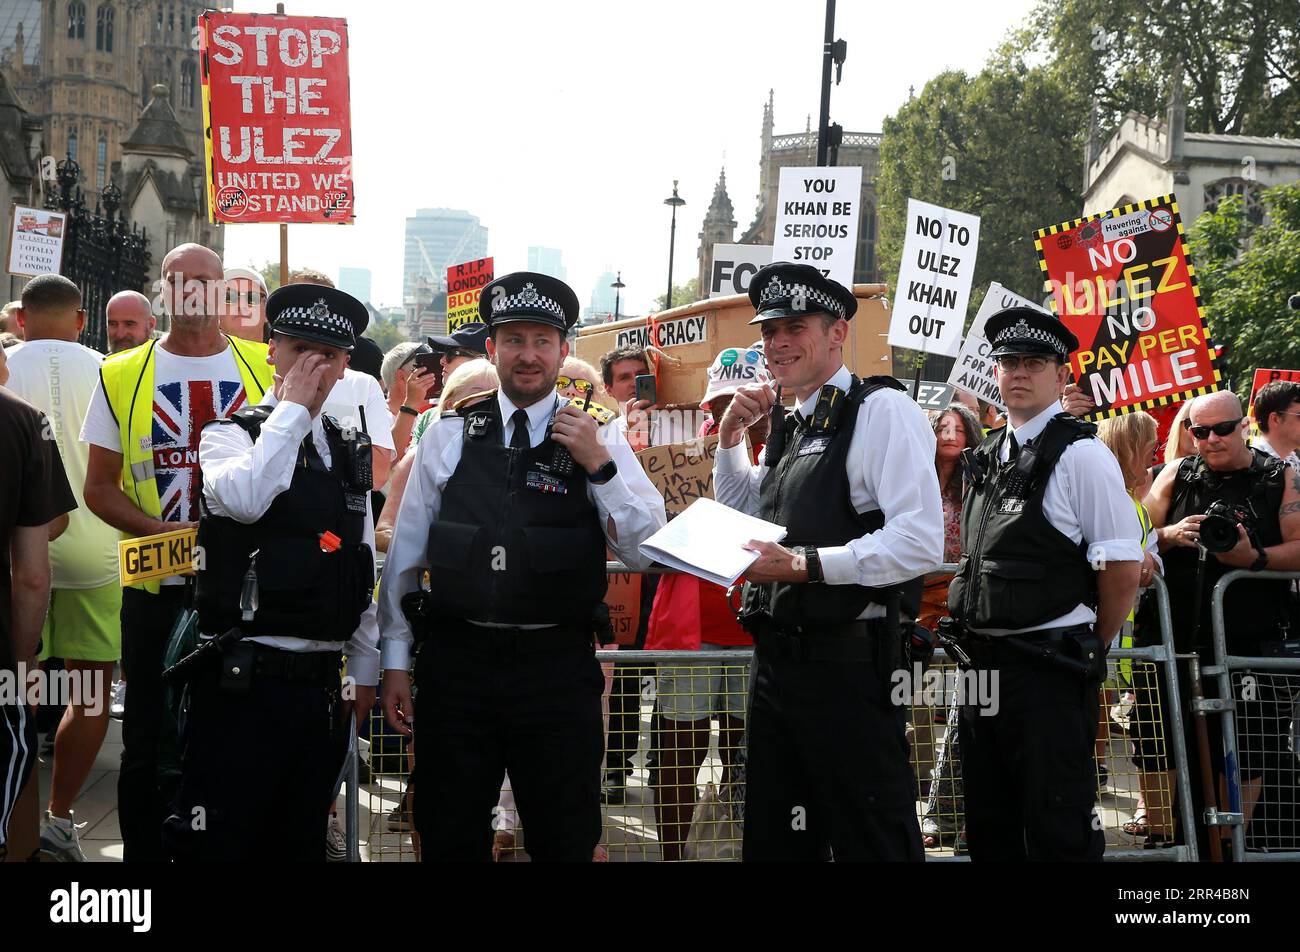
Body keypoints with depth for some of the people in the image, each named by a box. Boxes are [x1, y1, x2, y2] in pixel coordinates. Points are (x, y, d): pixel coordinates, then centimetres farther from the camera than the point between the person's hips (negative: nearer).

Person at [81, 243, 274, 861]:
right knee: (150, 741, 5)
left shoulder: (267, 369, 6)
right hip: (156, 586, 0)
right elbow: (99, 487, 5)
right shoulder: (123, 376, 6)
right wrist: (161, 531, -12)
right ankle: (144, 853, 16)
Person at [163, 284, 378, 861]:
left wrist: (364, 668, 14)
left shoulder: (351, 452, 15)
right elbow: (245, 499, -25)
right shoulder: (231, 435, -1)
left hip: (322, 683, 6)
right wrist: (292, 408, -14)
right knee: (220, 843, -6)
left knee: (304, 841, 13)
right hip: (243, 680, -6)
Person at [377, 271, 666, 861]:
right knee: (450, 838, 9)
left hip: (558, 671, -1)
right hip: (457, 661, 1)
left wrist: (599, 466, -14)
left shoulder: (600, 444, 3)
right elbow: (406, 555, 7)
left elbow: (648, 553, -5)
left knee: (565, 840, 7)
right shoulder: (448, 438, 5)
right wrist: (395, 661, 5)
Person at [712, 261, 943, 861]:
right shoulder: (791, 427, 16)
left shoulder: (881, 410, -11)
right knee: (775, 840, 16)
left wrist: (804, 564, -24)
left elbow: (920, 541, -21)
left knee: (871, 843, -2)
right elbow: (739, 513, 32)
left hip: (848, 668, -9)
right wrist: (731, 436, 15)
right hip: (777, 663, 9)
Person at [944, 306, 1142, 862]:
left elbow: (1122, 568, -11)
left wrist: (1091, 648, -2)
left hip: (1047, 669, -8)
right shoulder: (989, 456, 14)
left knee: (1057, 834, -3)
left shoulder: (1081, 455, -9)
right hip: (984, 664, 8)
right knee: (989, 827, 14)